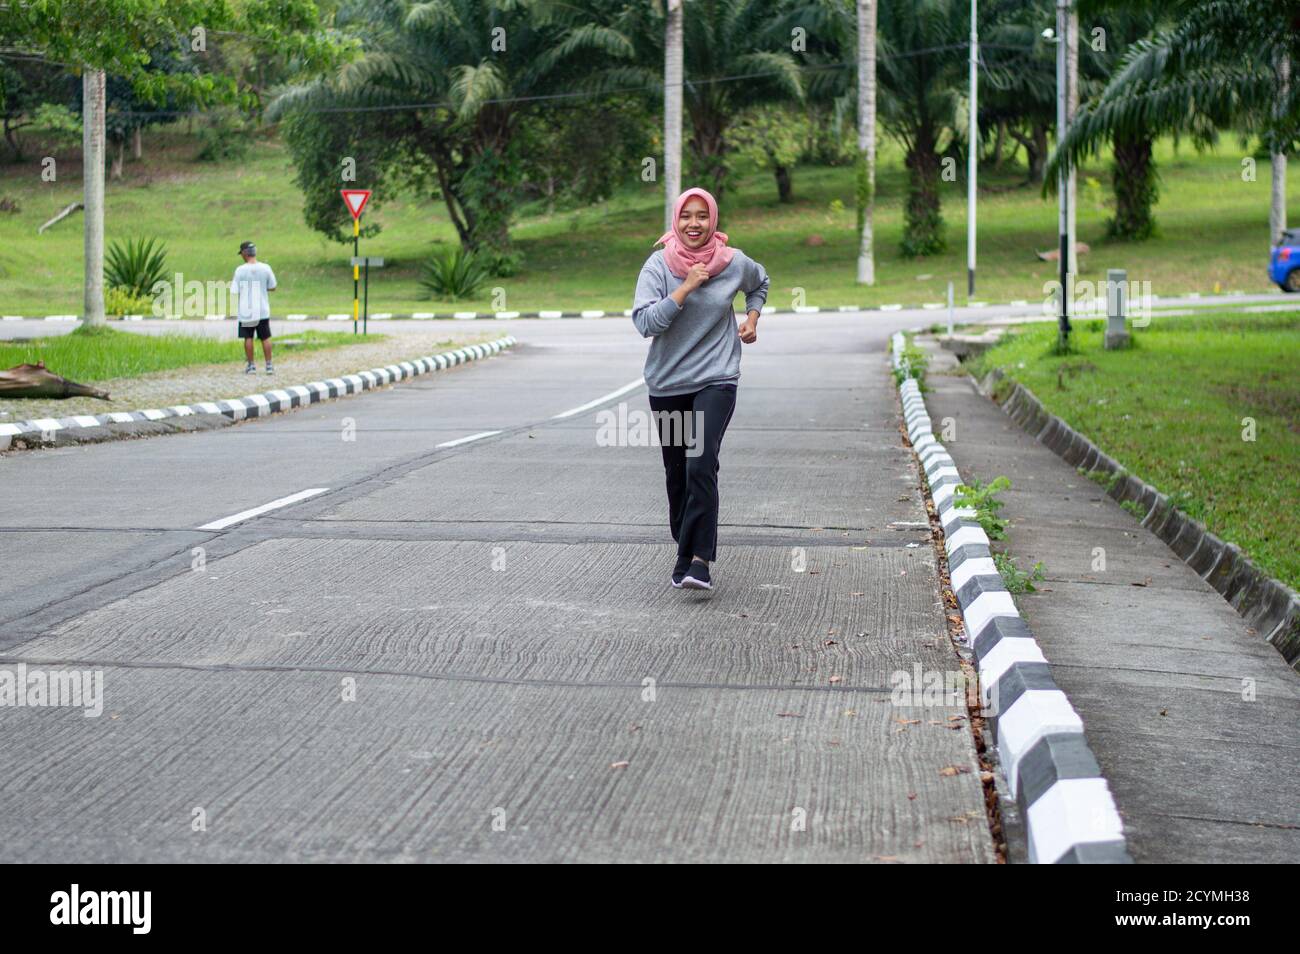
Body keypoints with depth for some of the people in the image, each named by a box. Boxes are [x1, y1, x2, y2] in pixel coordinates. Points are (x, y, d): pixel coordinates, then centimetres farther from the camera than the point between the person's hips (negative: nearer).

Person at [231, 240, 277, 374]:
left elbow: (235, 292, -10)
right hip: (263, 310, 2)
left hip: (246, 311, -2)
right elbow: (272, 287, 3)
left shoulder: (240, 270, -11)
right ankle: (269, 365, 11)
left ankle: (251, 365, 11)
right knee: (265, 338, 9)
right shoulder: (265, 268, -6)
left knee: (248, 338, 8)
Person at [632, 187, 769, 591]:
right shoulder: (659, 265, -6)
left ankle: (699, 560, -21)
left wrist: (752, 318, 10)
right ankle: (685, 547, 30)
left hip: (716, 380, -1)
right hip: (667, 383, 1)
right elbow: (644, 321, -17)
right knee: (676, 473, 11)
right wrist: (686, 288, -20)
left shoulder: (734, 263, 0)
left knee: (701, 466, -19)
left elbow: (760, 283, 24)